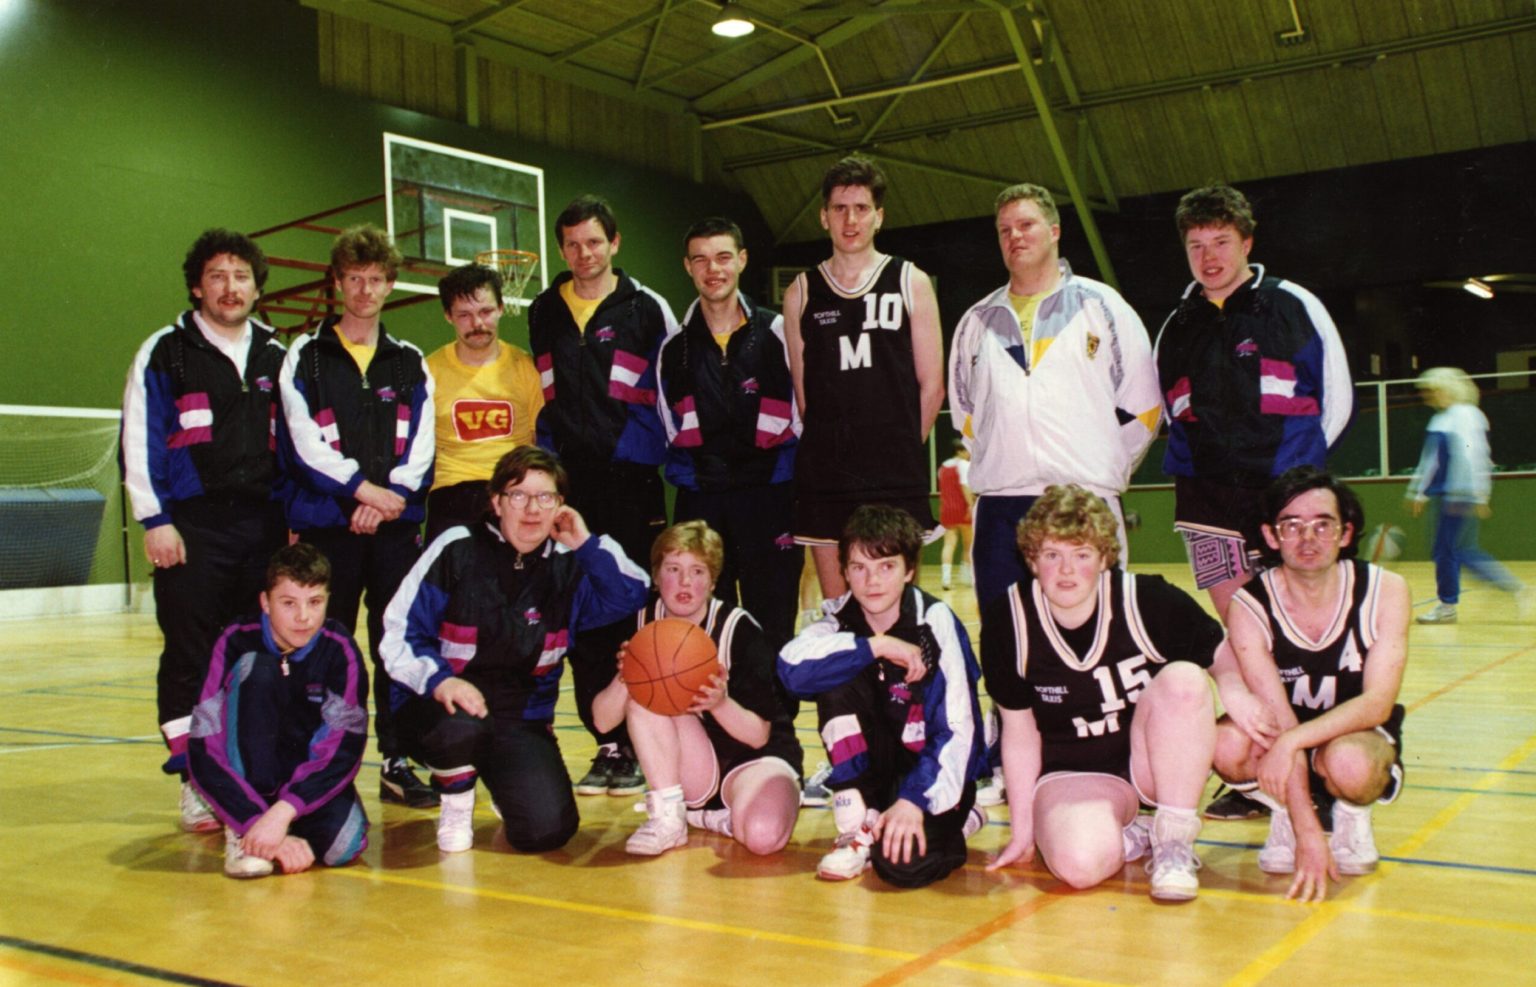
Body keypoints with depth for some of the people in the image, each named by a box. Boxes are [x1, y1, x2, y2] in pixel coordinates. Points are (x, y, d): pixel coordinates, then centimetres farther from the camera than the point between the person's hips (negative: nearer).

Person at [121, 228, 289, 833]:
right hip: (191, 531, -4)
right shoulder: (164, 353, 1)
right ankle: (197, 786, 5)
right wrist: (155, 521, -11)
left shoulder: (275, 358, 15)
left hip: (263, 527, 4)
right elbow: (138, 442, -4)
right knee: (190, 658, -2)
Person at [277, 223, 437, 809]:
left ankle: (398, 762, 11)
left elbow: (420, 447, 5)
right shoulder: (306, 359, 4)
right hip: (327, 524, -2)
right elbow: (305, 445, -6)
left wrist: (391, 499, -10)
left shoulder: (410, 364, 13)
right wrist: (364, 490, -13)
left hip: (397, 526, 2)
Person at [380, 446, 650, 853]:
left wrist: (586, 544, -13)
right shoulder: (457, 550, -7)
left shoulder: (568, 567, 3)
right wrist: (439, 681, -26)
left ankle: (507, 786, 22)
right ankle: (456, 804, -3)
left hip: (523, 717, 3)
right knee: (461, 727, -39)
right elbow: (399, 632, -8)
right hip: (439, 707, -2)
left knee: (548, 830, -16)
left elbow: (632, 595, -6)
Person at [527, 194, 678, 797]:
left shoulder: (648, 308, 3)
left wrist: (657, 454, 0)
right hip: (567, 483, 3)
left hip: (632, 481, -3)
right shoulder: (543, 314, 12)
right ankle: (608, 746, 13)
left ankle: (641, 746, 7)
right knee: (586, 621, 4)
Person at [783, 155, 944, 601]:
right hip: (824, 477, 2)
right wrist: (827, 446, 8)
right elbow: (801, 389, 12)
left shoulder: (910, 283, 5)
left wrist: (902, 448, 6)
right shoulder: (801, 292, 9)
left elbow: (931, 384, 6)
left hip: (896, 479, -1)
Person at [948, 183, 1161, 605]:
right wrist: (1001, 465, 14)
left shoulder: (1102, 306, 7)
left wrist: (1106, 471, 8)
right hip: (999, 507, 3)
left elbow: (1142, 407, 8)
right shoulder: (977, 322, 16)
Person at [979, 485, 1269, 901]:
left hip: (1156, 761, 1)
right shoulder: (1007, 620, -12)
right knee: (1081, 862, -34)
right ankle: (1126, 839, 5)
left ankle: (1173, 844, -15)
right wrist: (1023, 831, -1)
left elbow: (1223, 653, 1)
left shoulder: (1149, 600, -15)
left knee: (1183, 678, -29)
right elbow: (1020, 730, -4)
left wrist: (1233, 686, -23)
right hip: (1071, 773, -1)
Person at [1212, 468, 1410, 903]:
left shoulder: (1385, 591, -16)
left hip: (1360, 738, -1)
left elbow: (1378, 703, -22)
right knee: (1228, 745, -33)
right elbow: (1279, 722, -24)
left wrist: (1293, 740, -38)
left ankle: (1353, 817, 1)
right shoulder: (1249, 607, -19)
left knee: (1346, 762, -37)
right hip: (1285, 744, 1)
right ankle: (1284, 816, 1)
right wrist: (1307, 833, -30)